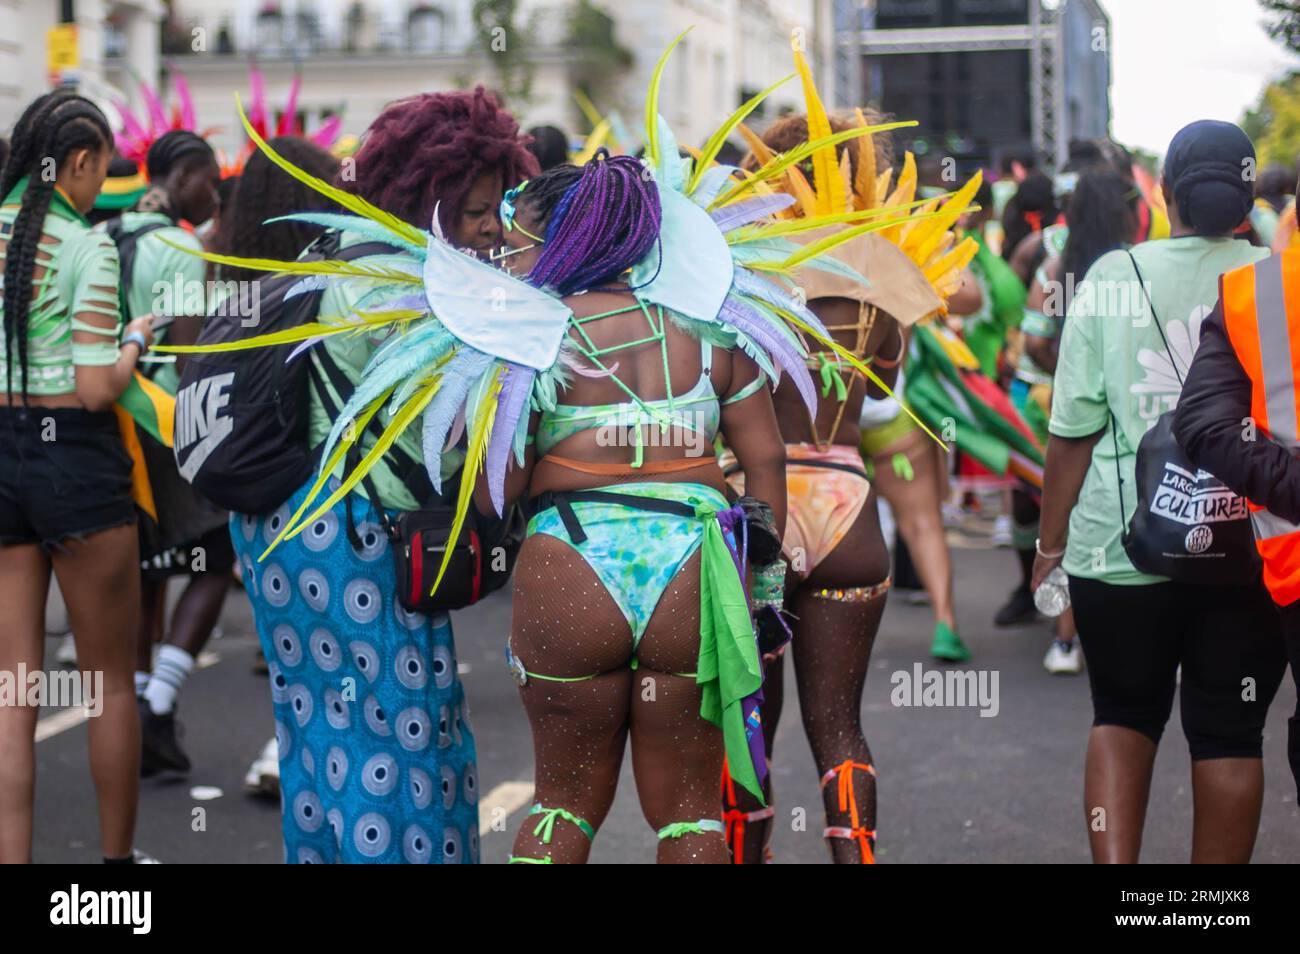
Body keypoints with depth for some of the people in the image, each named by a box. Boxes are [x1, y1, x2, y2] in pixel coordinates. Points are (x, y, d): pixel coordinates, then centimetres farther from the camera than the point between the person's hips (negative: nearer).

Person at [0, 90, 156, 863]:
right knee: (112, 684, 11)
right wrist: (137, 344, 2)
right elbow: (96, 389, -16)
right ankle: (119, 856, 21)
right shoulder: (87, 247, -12)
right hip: (74, 458, -5)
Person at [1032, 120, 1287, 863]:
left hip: (1123, 546, 0)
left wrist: (1053, 539, 5)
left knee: (1123, 717, 16)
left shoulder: (1112, 277, -4)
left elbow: (1074, 428, -4)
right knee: (1229, 734, 10)